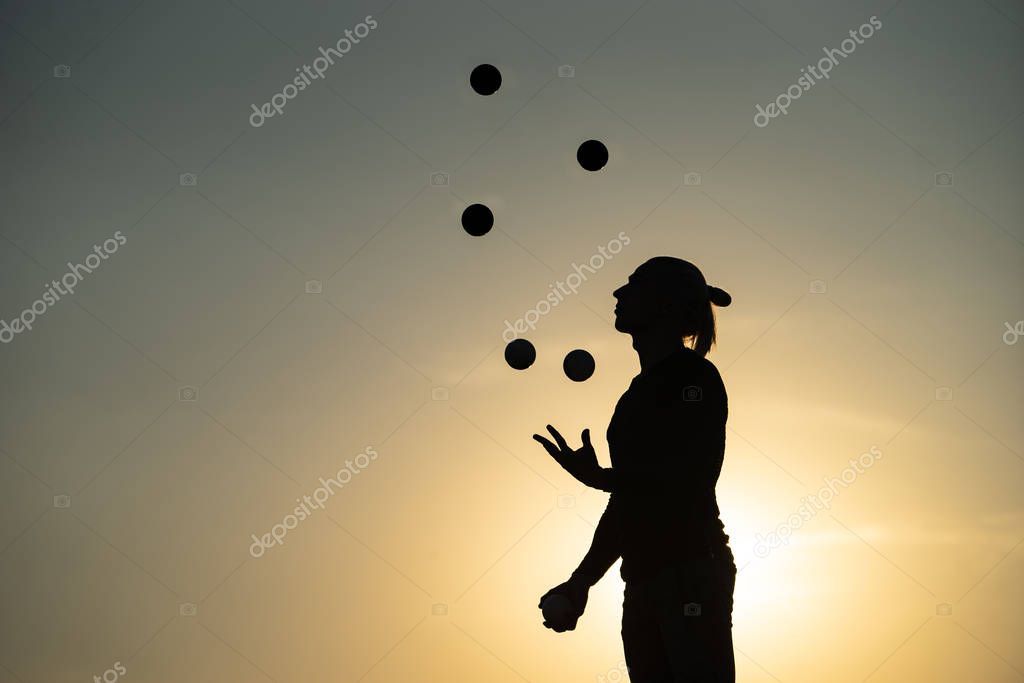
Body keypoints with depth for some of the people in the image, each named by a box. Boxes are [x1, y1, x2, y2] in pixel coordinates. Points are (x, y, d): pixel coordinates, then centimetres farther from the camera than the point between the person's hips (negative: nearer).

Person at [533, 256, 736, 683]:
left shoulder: (694, 376, -4)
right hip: (643, 580, 8)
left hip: (692, 571, -8)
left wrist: (597, 477, -17)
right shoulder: (639, 392, 20)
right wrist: (580, 582, 17)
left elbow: (690, 477, -15)